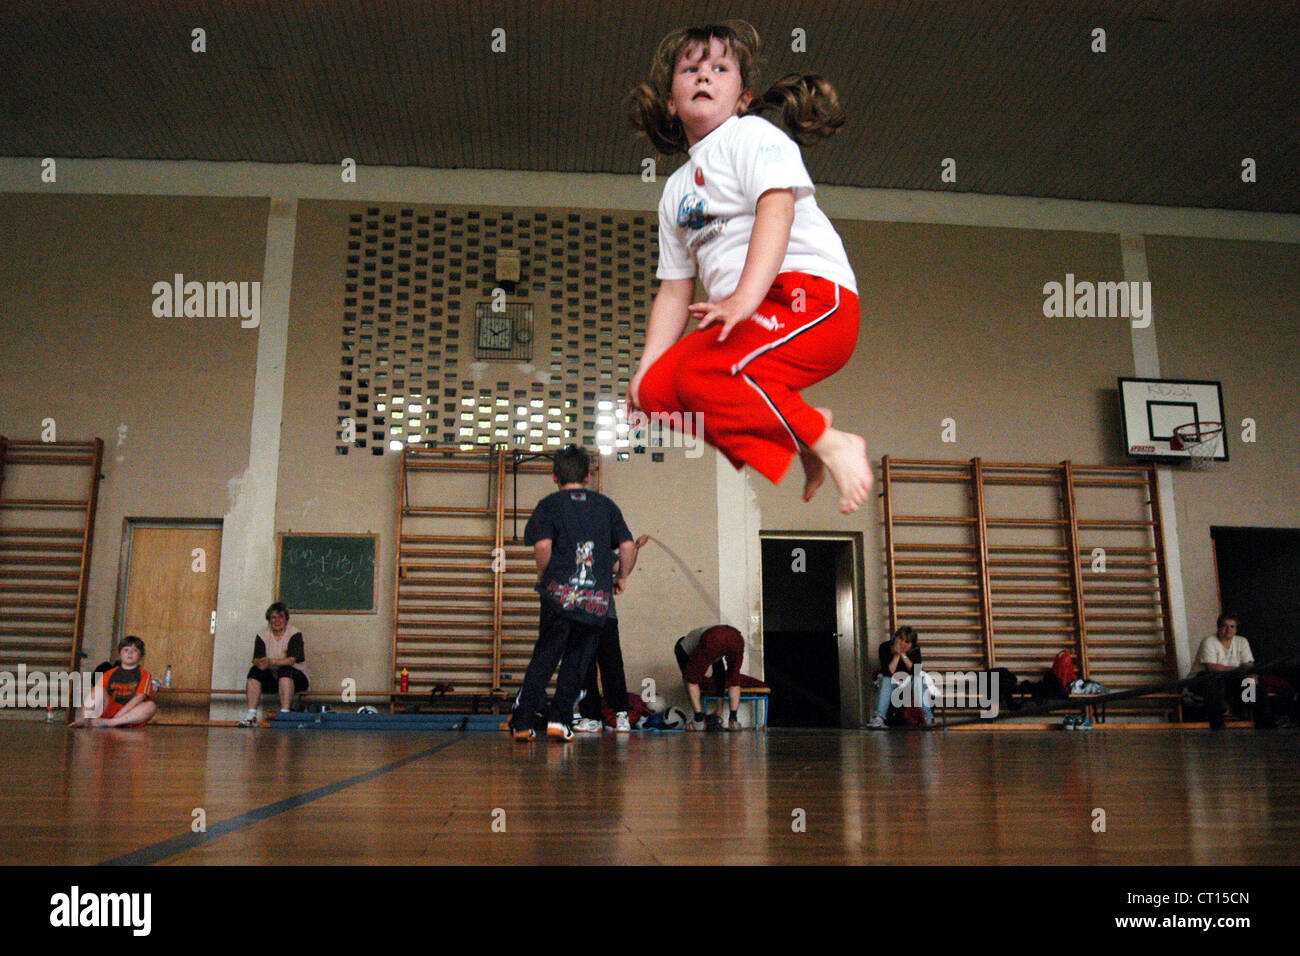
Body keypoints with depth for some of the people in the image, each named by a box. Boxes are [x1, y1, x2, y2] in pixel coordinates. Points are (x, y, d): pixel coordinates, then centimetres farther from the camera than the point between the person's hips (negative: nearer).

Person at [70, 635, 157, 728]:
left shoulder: (144, 674, 9)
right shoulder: (110, 674, 18)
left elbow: (139, 698, -7)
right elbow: (93, 696, 6)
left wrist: (119, 714, -19)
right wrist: (84, 715, -12)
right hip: (109, 711, 2)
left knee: (151, 706, -31)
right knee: (98, 689, -14)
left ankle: (108, 722, -39)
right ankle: (85, 719, -37)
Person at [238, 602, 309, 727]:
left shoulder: (295, 634, -7)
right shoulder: (262, 635, 6)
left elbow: (292, 660, -19)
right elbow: (257, 659, -5)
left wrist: (271, 662, -33)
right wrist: (259, 663, -30)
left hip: (295, 678, -4)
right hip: (271, 679, 4)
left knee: (285, 670, -33)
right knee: (255, 670, -21)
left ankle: (284, 714, -40)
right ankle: (251, 715, -27)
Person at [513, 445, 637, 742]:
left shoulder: (549, 504, 5)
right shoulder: (606, 505, 12)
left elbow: (543, 545, -12)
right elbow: (628, 546, 4)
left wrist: (543, 574, 4)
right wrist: (622, 577, 18)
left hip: (560, 593, -1)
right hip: (598, 600, 1)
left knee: (544, 658, 6)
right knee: (577, 661, 11)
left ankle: (522, 722, 7)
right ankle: (559, 720, 6)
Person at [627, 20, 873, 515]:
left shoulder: (753, 135, 3)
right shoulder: (675, 189, 25)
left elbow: (777, 209, -17)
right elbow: (674, 290, 23)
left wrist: (746, 297, -33)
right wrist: (644, 366, 12)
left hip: (813, 293, -8)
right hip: (742, 317, 8)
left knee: (702, 373, -29)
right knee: (656, 389, -9)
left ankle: (831, 444, -16)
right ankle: (794, 443, -7)